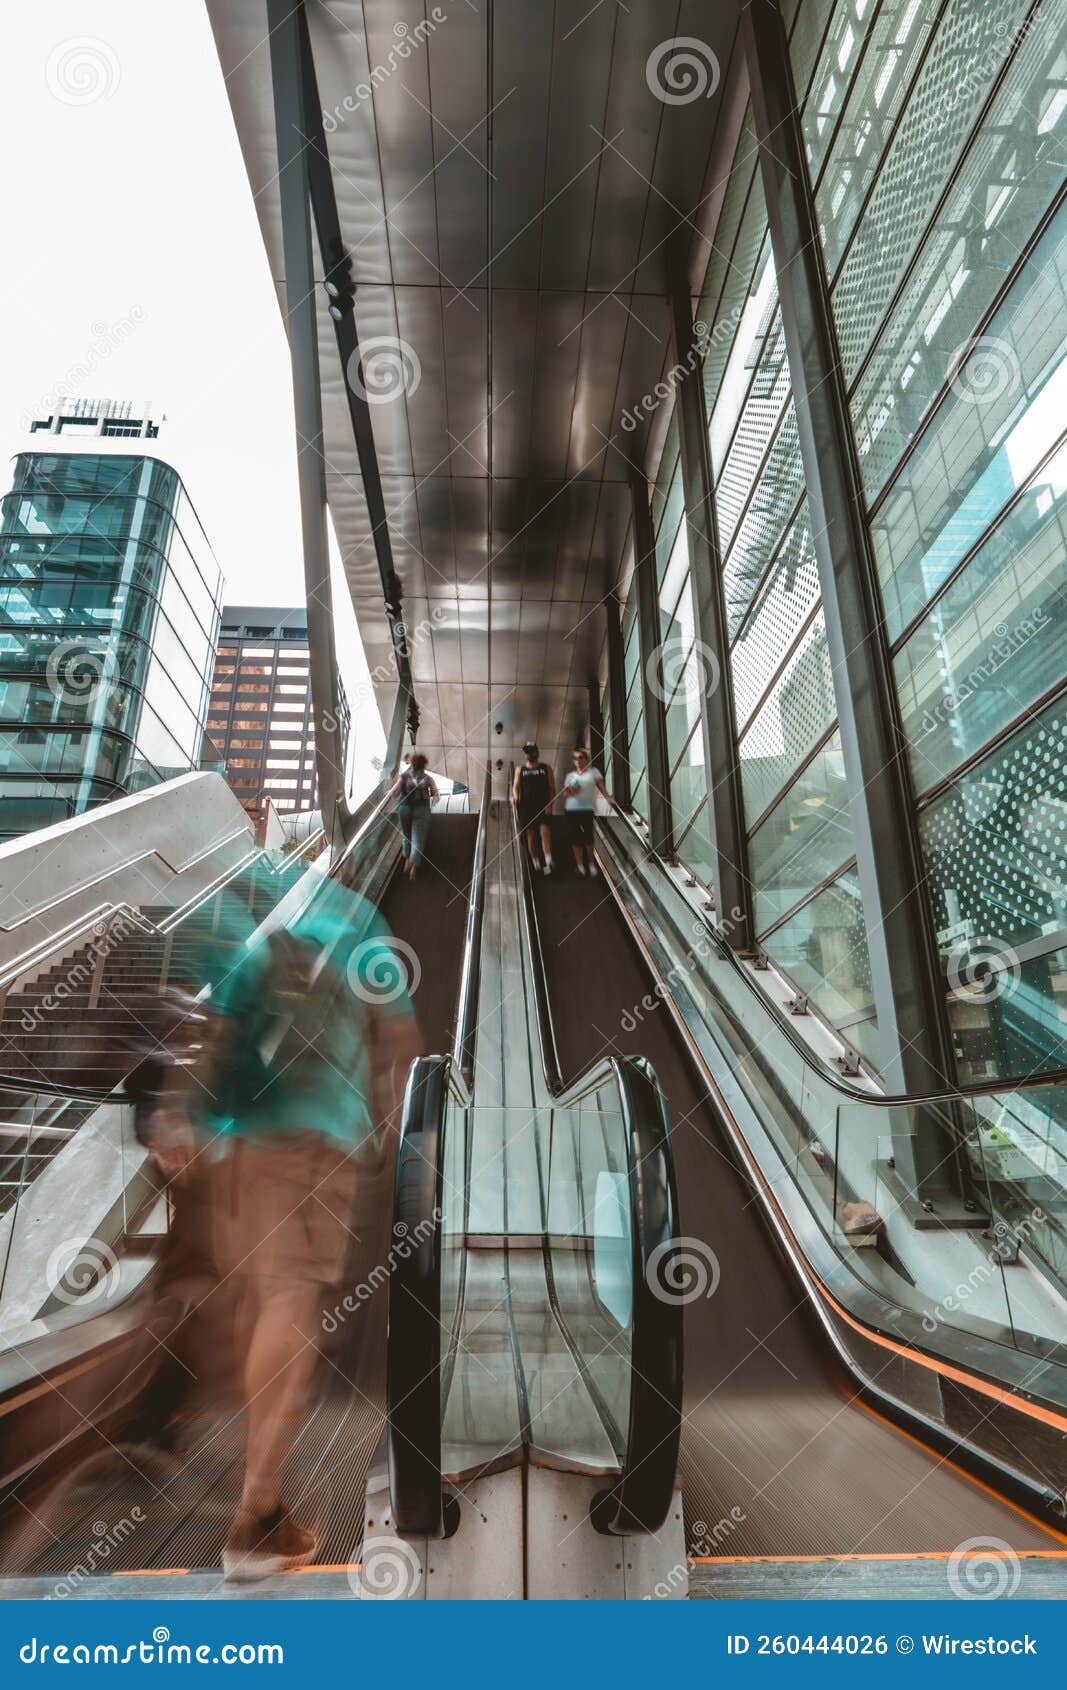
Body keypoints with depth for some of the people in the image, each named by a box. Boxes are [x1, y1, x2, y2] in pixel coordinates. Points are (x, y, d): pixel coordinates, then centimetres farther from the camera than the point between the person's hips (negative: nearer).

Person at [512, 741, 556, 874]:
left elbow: (552, 788, 3)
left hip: (543, 806, -2)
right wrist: (515, 796, -18)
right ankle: (536, 864, 13)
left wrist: (550, 805, -9)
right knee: (530, 835, 4)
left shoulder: (546, 768, 7)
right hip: (526, 806, 2)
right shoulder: (520, 770, 11)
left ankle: (548, 863, -20)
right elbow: (516, 786, 5)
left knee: (545, 832, -15)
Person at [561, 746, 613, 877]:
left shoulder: (593, 772, 10)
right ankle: (580, 865, 4)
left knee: (588, 834, -10)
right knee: (576, 836, -1)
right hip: (572, 808, 3)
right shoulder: (570, 775, 17)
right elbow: (565, 793, 14)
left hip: (588, 808, -2)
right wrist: (570, 792, -9)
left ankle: (591, 863, 8)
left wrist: (608, 797, -19)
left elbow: (601, 786, -2)